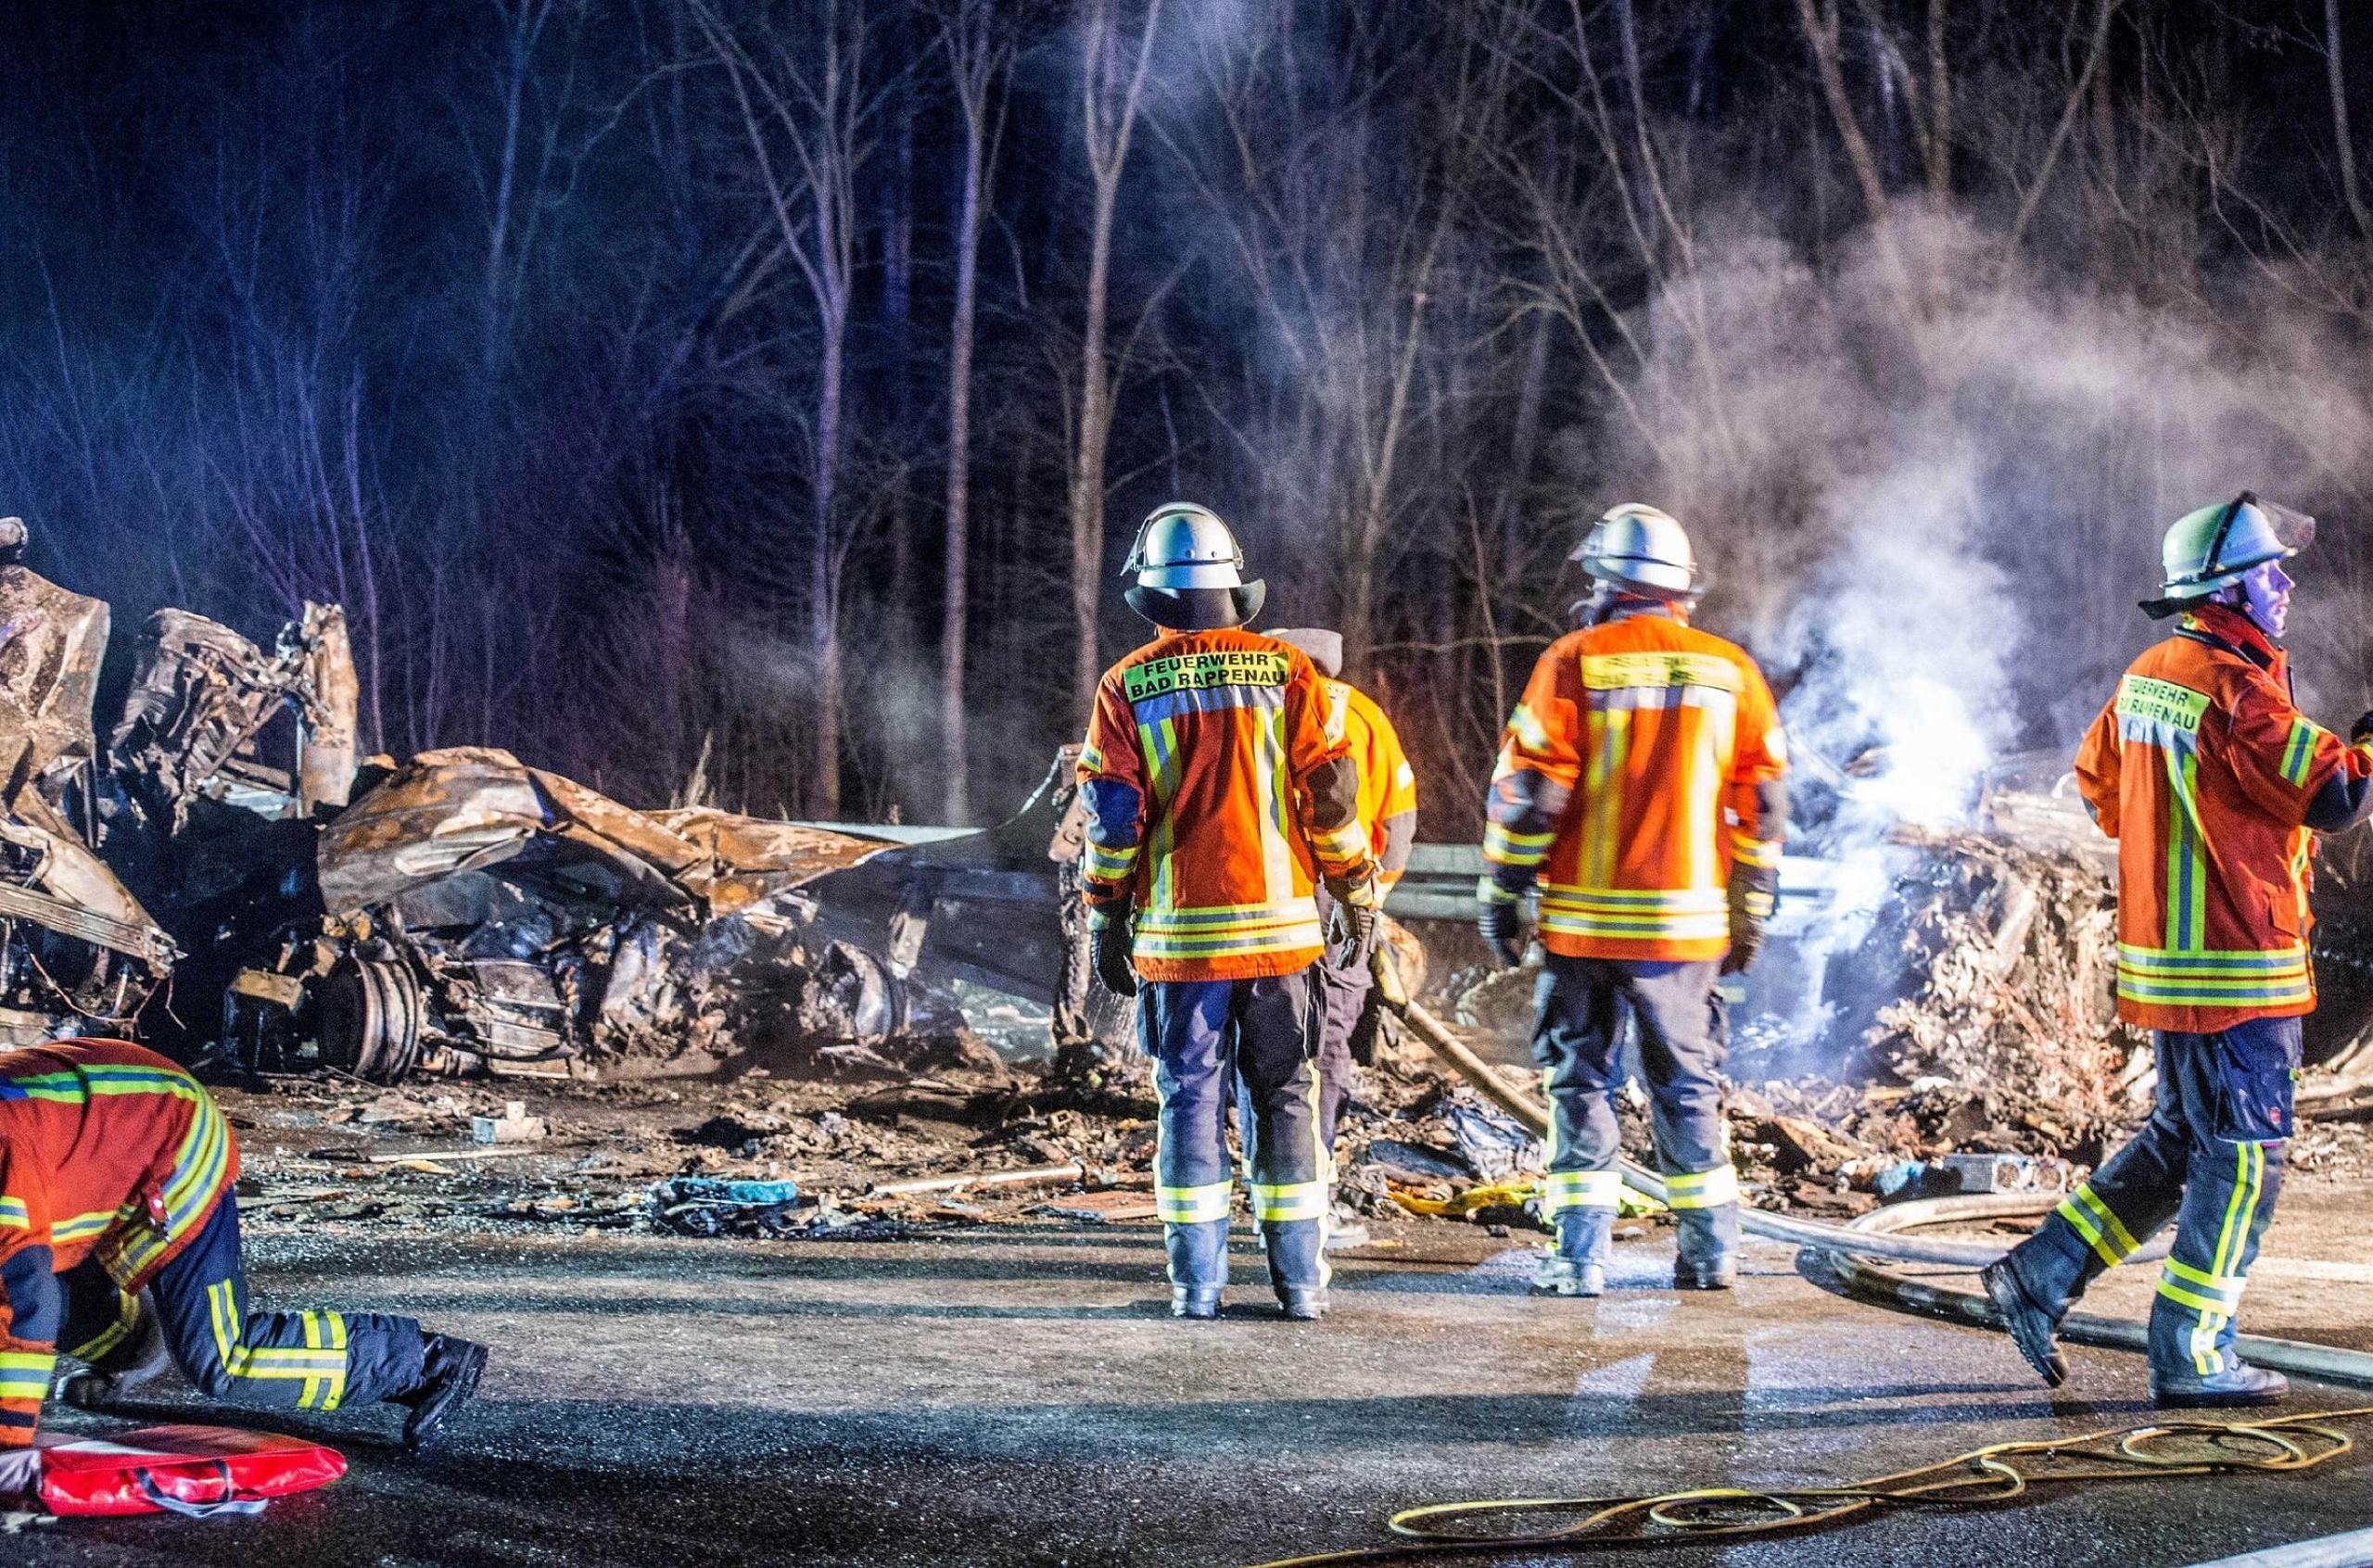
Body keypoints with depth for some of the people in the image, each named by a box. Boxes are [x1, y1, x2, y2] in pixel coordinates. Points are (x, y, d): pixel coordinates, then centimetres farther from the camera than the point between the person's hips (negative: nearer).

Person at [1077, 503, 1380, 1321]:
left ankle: (1197, 1282, 5)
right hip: (1280, 923, 1)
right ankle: (1300, 1277, 9)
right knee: (1284, 1095, 9)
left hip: (1179, 934, -1)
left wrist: (1106, 923, 6)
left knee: (1191, 1097, 6)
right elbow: (1330, 794, -1)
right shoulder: (1286, 671, 1)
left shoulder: (1128, 686, -1)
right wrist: (1358, 895, 9)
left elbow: (1111, 817, -2)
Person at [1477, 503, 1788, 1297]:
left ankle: (1581, 1255, 3)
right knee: (1688, 1084, 13)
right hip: (1688, 923, 3)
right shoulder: (1730, 671, 5)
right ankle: (1711, 1252, 15)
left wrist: (1501, 892, 1)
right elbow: (1762, 805, 8)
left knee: (1581, 1083, 6)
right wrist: (1749, 915, 16)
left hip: (1585, 919, -3)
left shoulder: (1574, 661, -5)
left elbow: (1527, 789, -7)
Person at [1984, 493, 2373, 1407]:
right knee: (2242, 1160, 0)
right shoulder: (2236, 691, -19)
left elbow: (2098, 778, 23)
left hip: (2162, 953, 9)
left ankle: (2041, 1274, 16)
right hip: (2236, 967, -9)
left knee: (2180, 1140, 19)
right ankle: (2191, 1355, 5)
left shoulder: (2147, 675, 9)